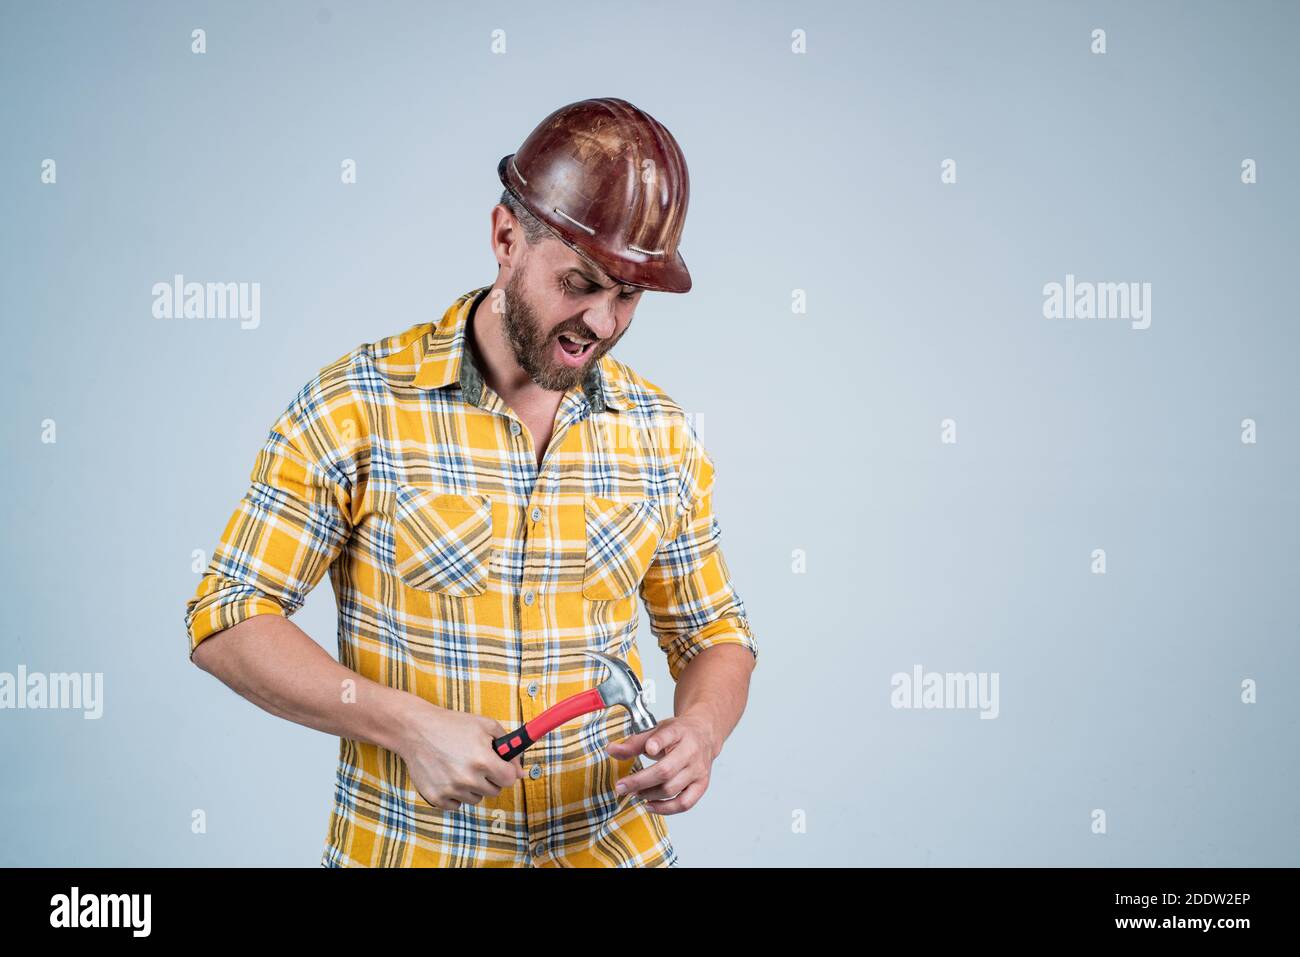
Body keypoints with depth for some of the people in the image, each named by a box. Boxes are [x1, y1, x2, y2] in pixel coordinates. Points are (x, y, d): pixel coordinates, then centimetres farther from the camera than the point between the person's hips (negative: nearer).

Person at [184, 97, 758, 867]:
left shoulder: (662, 435, -3)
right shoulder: (354, 408, -13)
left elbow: (717, 636, 7)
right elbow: (227, 619, -11)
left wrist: (700, 729, -15)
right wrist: (405, 723, -22)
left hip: (615, 847, 3)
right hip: (406, 846, -2)